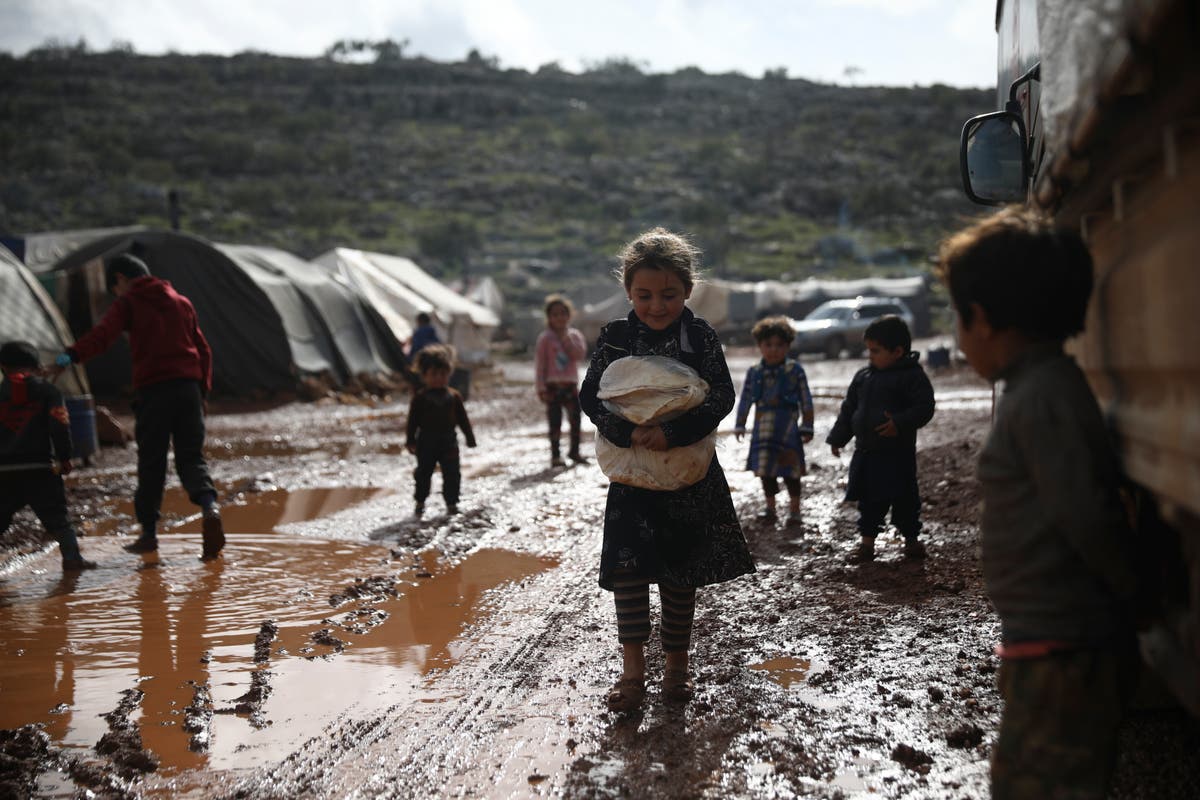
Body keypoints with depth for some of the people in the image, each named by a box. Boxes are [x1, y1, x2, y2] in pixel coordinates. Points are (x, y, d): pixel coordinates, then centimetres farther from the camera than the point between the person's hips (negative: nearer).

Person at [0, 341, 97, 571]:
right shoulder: (47, 390, 3)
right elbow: (60, 426, -5)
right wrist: (64, 458, 3)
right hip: (40, 468, -2)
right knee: (57, 517, 3)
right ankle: (71, 556, -8)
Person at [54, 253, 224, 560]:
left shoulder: (128, 303, 4)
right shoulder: (181, 302, 20)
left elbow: (103, 334, -15)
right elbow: (203, 350, 19)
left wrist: (72, 355, -25)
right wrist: (204, 391, 23)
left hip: (153, 388, -4)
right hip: (188, 385, 4)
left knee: (151, 462, 5)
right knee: (191, 457, 7)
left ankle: (149, 532, 11)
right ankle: (209, 505, -20)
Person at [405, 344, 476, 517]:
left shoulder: (454, 396, 3)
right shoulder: (420, 398, -4)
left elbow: (462, 418, 8)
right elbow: (413, 420, -3)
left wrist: (470, 437, 7)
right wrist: (411, 441, -6)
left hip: (448, 441, 2)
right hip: (426, 442, -1)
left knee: (452, 474, 2)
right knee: (423, 473, 8)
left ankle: (451, 503, 12)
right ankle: (420, 503, 21)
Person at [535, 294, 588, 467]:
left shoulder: (574, 335, 8)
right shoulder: (545, 339, -1)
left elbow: (580, 353, -10)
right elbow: (539, 364, -3)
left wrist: (565, 337, -11)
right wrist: (541, 388, -9)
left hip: (571, 385, 3)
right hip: (552, 386, -3)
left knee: (575, 419, 6)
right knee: (555, 422, -1)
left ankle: (574, 451, 22)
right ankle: (555, 455, 7)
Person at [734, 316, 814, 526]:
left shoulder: (795, 371, -4)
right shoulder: (754, 373, 4)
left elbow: (806, 401, -2)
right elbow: (745, 400, 13)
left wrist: (807, 428, -3)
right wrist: (740, 426, 14)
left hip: (787, 430, -3)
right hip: (763, 429, 3)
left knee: (790, 470, 1)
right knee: (765, 469, 9)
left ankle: (794, 508, 12)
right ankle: (770, 507, 22)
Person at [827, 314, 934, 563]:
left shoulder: (912, 376, -9)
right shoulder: (863, 376, 10)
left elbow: (924, 407, -15)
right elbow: (848, 409, 15)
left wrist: (900, 423, -27)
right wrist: (838, 438, 13)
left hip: (898, 451, -5)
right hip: (866, 450, 5)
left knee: (904, 497, 3)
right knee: (868, 500, 9)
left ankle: (911, 539, 18)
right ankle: (867, 541, 16)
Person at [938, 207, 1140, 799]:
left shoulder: (1041, 397, -18)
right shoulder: (1048, 387, 13)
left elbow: (1087, 518, -22)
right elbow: (1089, 517, 16)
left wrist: (1141, 600, -10)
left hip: (1060, 654, -10)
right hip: (1053, 646, 10)